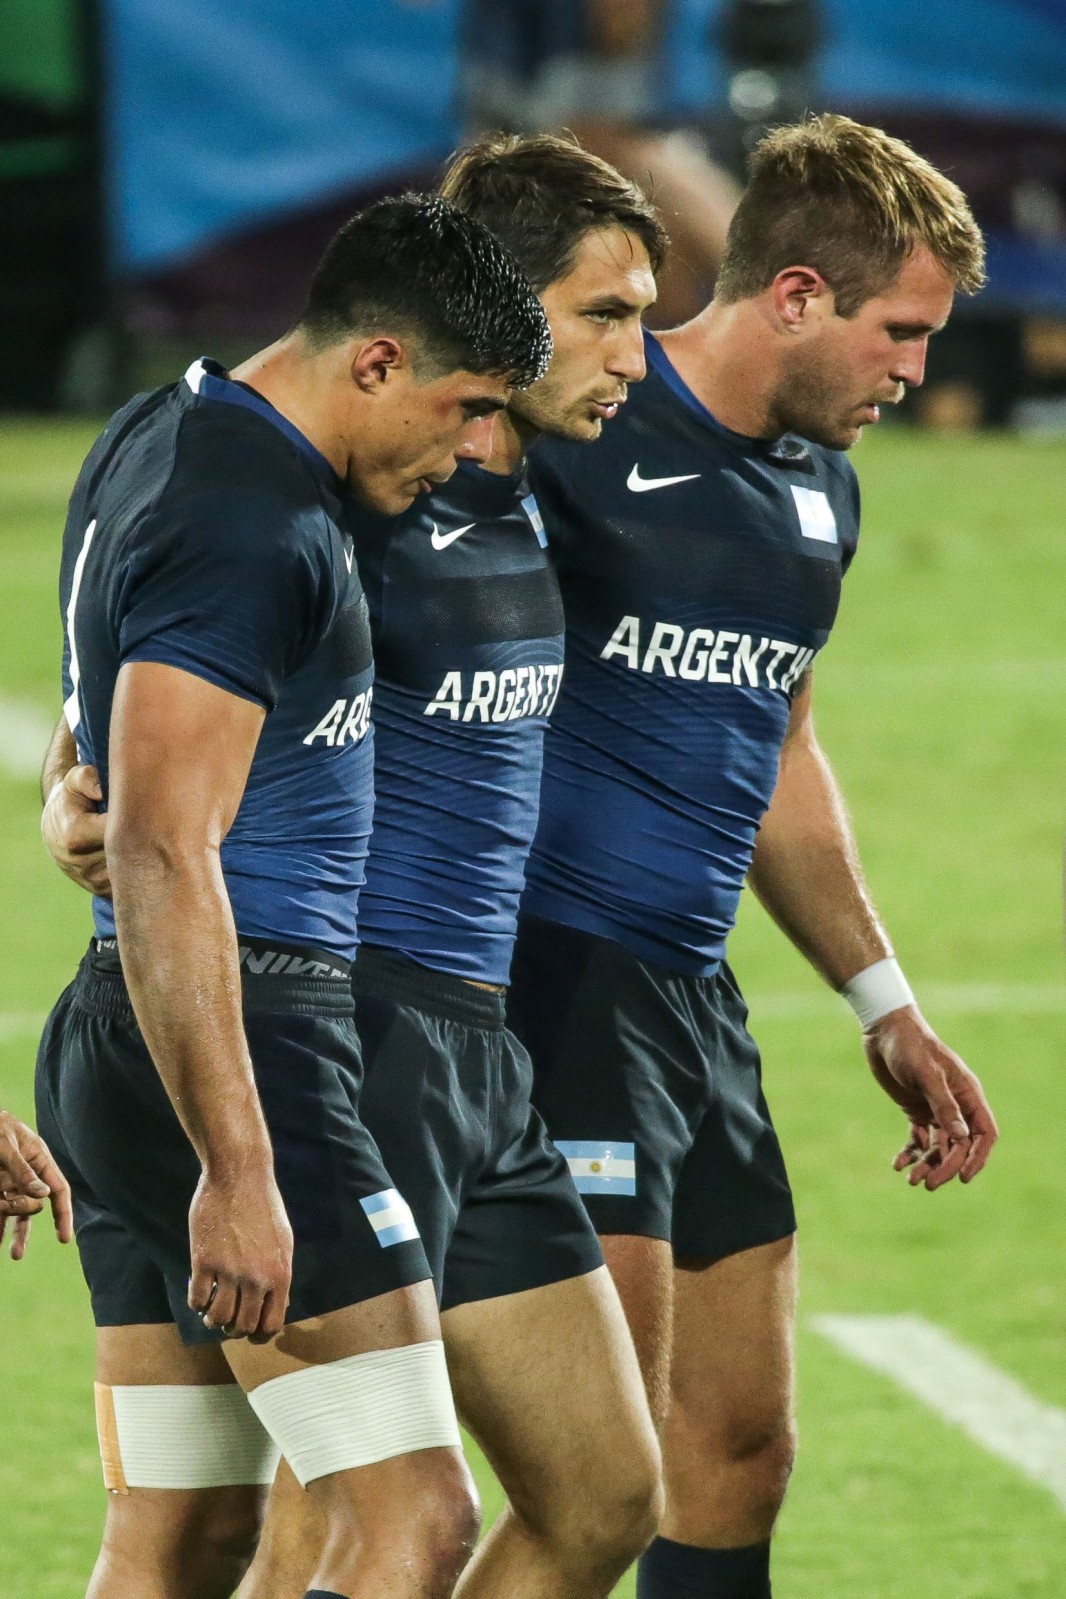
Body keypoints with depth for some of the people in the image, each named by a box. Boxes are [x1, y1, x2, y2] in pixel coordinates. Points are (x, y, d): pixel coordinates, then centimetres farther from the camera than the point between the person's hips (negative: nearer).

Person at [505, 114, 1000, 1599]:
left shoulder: (819, 485, 15)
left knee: (740, 1457, 9)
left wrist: (884, 1004, 28)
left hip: (695, 999, 9)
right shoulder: (578, 433, -12)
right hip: (551, 979, -9)